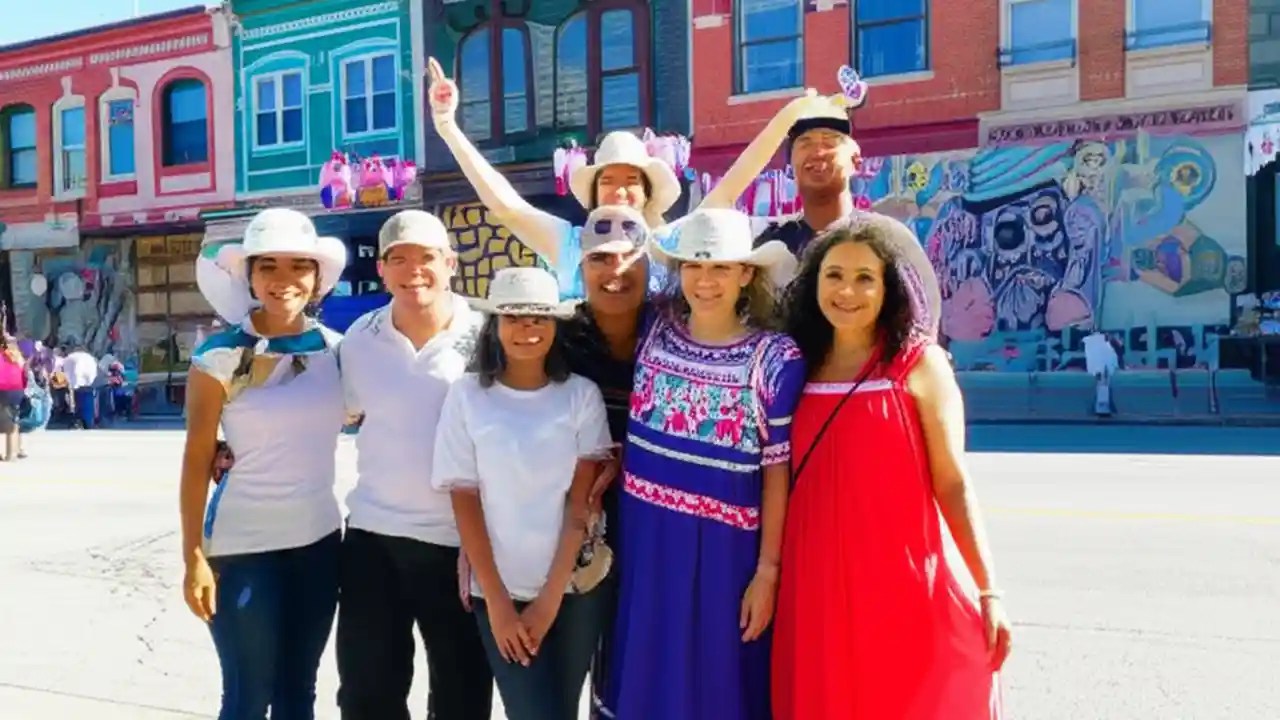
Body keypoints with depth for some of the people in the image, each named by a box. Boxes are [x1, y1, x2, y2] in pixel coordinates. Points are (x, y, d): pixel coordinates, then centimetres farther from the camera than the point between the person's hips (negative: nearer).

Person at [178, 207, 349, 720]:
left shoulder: (335, 348, 1)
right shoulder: (219, 356, -9)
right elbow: (196, 460, -6)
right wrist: (194, 557, -7)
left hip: (319, 541, 4)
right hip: (243, 547, -3)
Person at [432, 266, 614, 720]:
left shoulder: (582, 395, -3)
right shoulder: (467, 396, -4)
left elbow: (581, 502, -5)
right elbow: (464, 501, -4)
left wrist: (550, 597, -8)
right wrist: (496, 600, -7)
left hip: (575, 586, 1)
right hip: (500, 590, -1)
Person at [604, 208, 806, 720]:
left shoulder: (774, 357, -10)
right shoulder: (655, 332, 0)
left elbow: (777, 471, -8)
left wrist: (767, 570, -8)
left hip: (722, 545, -3)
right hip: (645, 536, 4)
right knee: (648, 677, 16)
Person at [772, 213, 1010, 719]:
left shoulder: (919, 364, -4)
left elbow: (952, 483, -4)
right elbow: (785, 481, 11)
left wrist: (988, 590, -7)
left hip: (903, 584, -3)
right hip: (814, 588, 4)